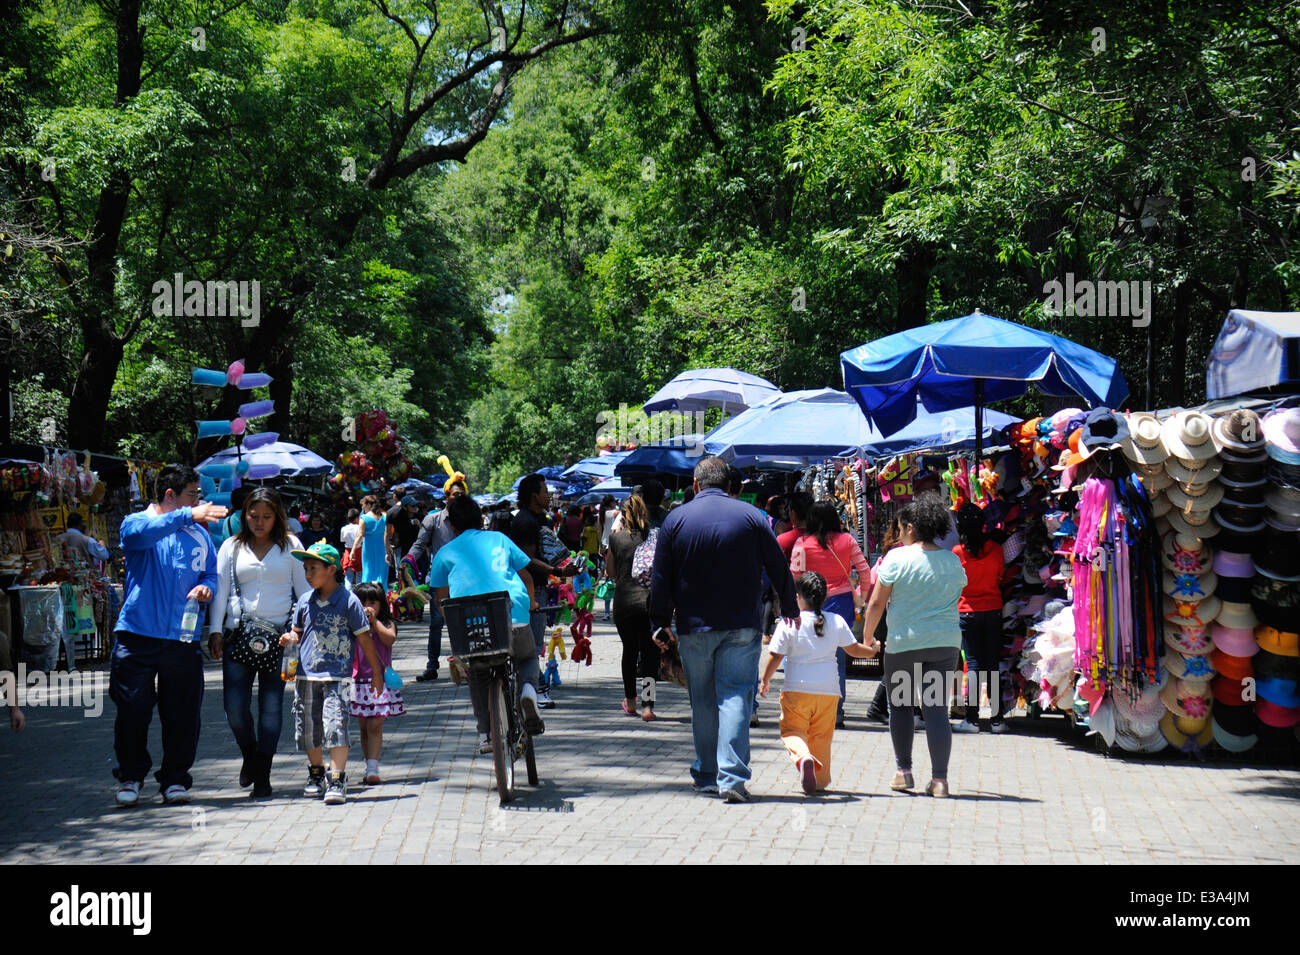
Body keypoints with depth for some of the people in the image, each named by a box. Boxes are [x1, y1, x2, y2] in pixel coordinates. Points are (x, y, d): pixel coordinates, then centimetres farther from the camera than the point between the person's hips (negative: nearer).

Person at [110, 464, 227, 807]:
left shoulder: (198, 534, 15)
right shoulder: (136, 522, 1)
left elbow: (212, 573, 18)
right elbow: (141, 533, -23)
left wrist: (206, 588, -7)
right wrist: (187, 516, -33)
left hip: (183, 638, 3)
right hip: (137, 634, -3)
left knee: (182, 714, 3)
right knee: (132, 710, -1)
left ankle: (175, 779, 15)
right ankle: (130, 776, 15)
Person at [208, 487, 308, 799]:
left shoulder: (290, 546, 8)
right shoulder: (232, 547, 11)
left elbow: (304, 589, 9)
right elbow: (220, 590, 10)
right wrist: (215, 630, 1)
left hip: (279, 633, -1)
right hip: (239, 632, 1)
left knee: (271, 705, -2)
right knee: (234, 705, -6)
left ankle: (262, 775, 5)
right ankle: (250, 754, 22)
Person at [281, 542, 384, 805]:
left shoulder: (348, 601, -5)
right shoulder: (305, 601, 8)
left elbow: (364, 637, 0)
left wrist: (376, 672, 3)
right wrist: (290, 638, -4)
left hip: (337, 676, -5)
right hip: (307, 675, 5)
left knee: (336, 725, -15)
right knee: (308, 728, 11)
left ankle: (337, 780, -13)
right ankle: (316, 775, 30)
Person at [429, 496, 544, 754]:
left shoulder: (445, 553, 18)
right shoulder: (499, 539, 21)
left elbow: (441, 599, 16)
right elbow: (526, 578, 25)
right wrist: (531, 604, 44)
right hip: (514, 616, 1)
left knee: (478, 676, 24)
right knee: (528, 658, 27)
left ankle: (486, 733, 12)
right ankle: (528, 687, -7)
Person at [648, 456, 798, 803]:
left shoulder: (676, 519, 1)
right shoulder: (750, 516, -1)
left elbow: (661, 578, 2)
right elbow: (778, 568, 6)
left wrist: (661, 623, 10)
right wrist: (790, 609, 20)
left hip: (694, 628, 1)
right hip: (741, 627, -1)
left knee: (702, 702, 12)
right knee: (735, 697, -4)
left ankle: (706, 775, 19)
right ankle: (732, 777, -15)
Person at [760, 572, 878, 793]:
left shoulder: (789, 623, -6)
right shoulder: (836, 622, 3)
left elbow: (775, 656, -6)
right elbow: (853, 649, 13)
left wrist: (765, 680, 8)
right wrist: (871, 650, 35)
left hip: (797, 689, -3)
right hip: (828, 690, 3)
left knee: (792, 730, 1)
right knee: (821, 735, 15)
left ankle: (803, 757, -29)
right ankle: (820, 779, 18)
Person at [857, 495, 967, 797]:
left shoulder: (897, 558, -7)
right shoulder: (953, 560, 5)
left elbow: (876, 604, -4)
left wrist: (866, 637, 7)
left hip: (903, 643, -3)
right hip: (945, 642, 3)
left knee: (900, 704, 13)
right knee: (937, 707, 2)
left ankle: (903, 771, 14)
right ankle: (940, 778, -4)